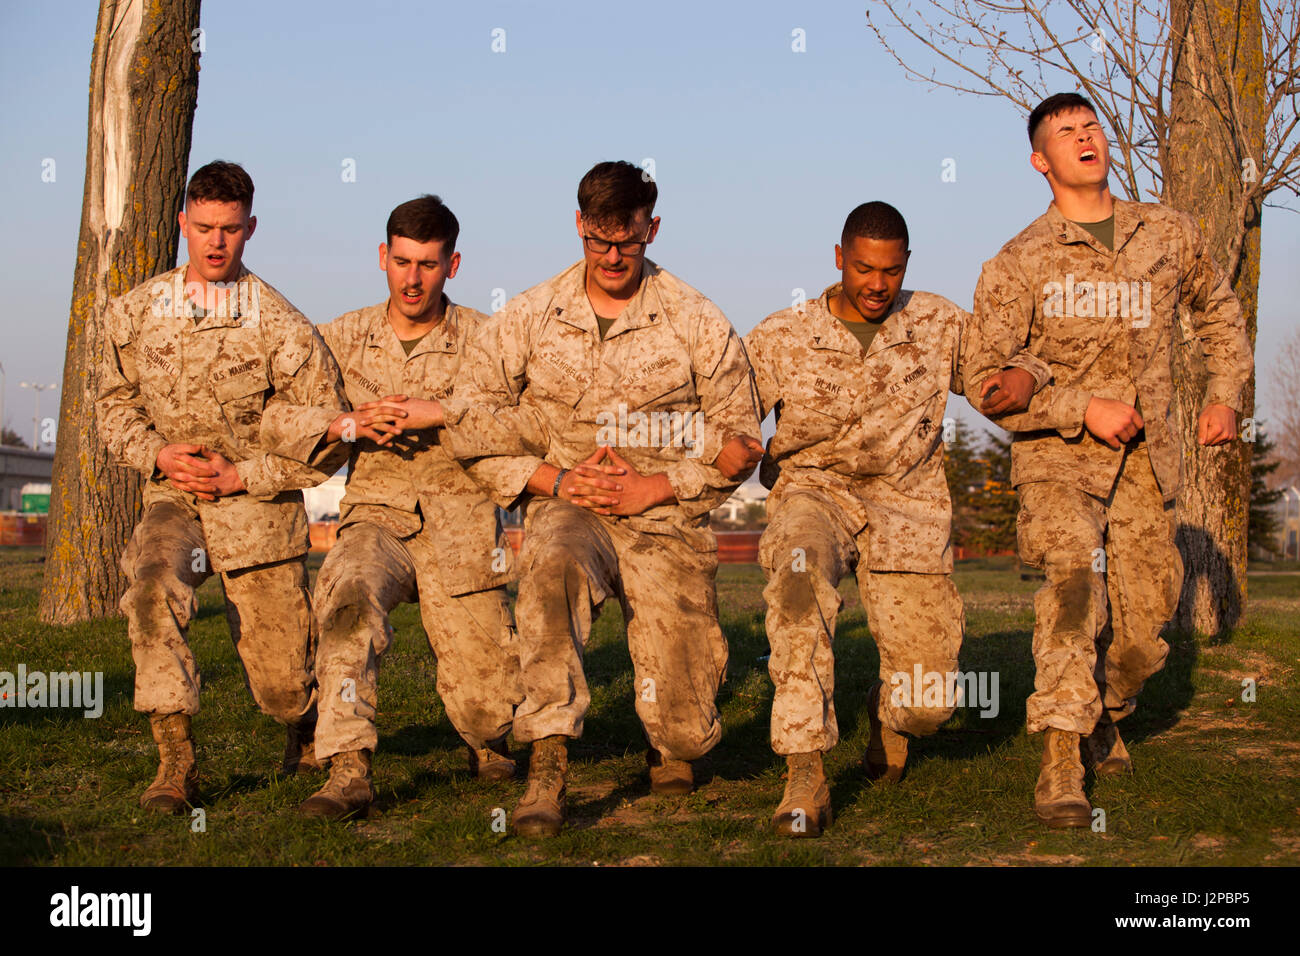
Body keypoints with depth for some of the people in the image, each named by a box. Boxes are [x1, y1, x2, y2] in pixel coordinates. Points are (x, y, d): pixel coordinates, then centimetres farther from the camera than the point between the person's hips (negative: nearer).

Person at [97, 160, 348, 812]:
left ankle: (308, 724, 41)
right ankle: (175, 763, -24)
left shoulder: (280, 326, -8)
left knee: (281, 684, 1)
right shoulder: (134, 313, 2)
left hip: (261, 509, -2)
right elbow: (115, 406, 13)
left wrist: (241, 476, -12)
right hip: (172, 498, 2)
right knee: (152, 582, -32)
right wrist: (158, 455, -6)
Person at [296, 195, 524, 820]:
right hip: (375, 516, 1)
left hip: (461, 524, -1)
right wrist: (345, 424, -12)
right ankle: (348, 770, -34)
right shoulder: (342, 338, 12)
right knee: (348, 592, -35)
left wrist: (438, 414, -19)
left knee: (486, 706, -5)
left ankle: (486, 742, 35)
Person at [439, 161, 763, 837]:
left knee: (685, 730, -7)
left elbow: (739, 445, 4)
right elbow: (465, 424, 5)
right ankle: (547, 765, -37)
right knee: (551, 561, -40)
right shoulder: (528, 317, 4)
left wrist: (653, 488, -10)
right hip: (565, 505, 0)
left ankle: (674, 741, 35)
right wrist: (555, 480, -8)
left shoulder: (697, 322, 1)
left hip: (668, 520, 0)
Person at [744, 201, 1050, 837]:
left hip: (908, 505, 2)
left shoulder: (939, 324, 5)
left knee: (930, 699, -9)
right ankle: (805, 776, -38)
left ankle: (886, 710, 35)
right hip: (813, 495, -1)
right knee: (797, 565, -40)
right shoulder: (780, 338, 0)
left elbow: (1008, 364, 17)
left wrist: (1025, 376, -7)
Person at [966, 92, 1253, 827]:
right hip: (1058, 457, -4)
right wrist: (1084, 408, -17)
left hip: (1146, 459, 4)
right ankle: (1060, 766, -28)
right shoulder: (1018, 264, -5)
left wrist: (1226, 397, 13)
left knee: (1146, 618, 6)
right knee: (1076, 580, -27)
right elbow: (988, 380, -8)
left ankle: (1107, 716, 38)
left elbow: (1220, 311, 24)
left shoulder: (1169, 234, 6)